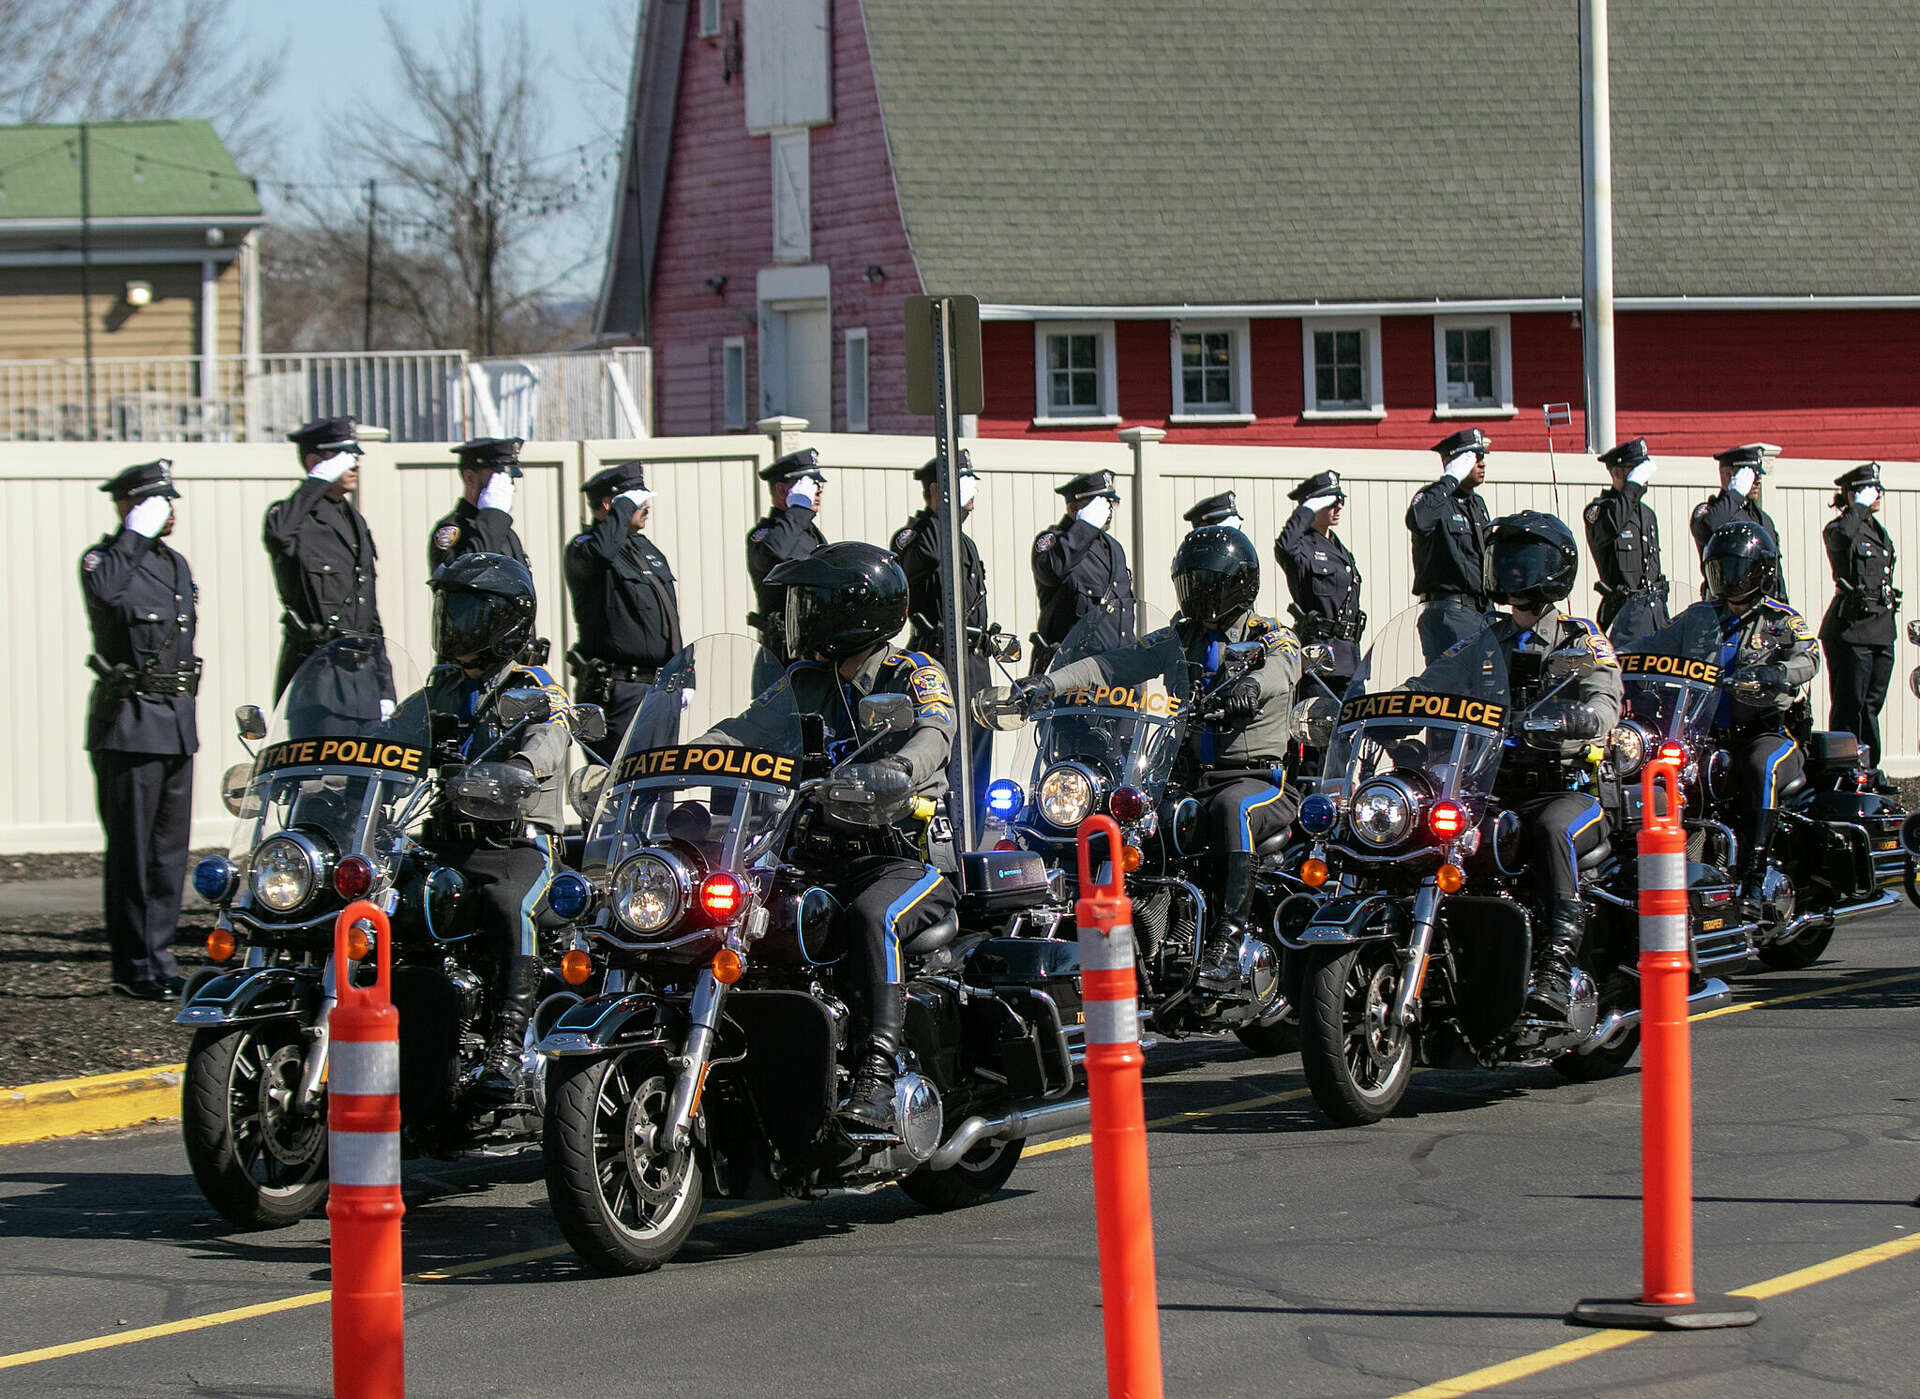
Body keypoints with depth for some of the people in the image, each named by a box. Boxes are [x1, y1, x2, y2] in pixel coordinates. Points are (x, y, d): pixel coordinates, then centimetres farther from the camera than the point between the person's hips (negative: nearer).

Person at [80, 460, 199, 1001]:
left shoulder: (177, 565, 16)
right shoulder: (105, 559, -8)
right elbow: (105, 590, -34)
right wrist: (133, 537, -23)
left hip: (178, 721, 8)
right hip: (128, 726, -8)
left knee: (171, 850, 9)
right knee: (131, 850, -5)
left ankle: (159, 955, 16)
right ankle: (135, 967, -2)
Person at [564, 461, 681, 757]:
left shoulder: (646, 549, 20)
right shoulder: (583, 547, -8)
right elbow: (599, 552, -35)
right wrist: (626, 505, -20)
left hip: (661, 689, 9)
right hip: (618, 691, -9)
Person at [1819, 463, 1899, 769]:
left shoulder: (1880, 531, 19)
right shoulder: (1837, 529, -8)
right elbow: (1842, 536, -34)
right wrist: (1859, 507, -20)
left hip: (1882, 630, 8)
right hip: (1851, 630, -8)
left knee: (1872, 705, 13)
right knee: (1849, 706, -7)